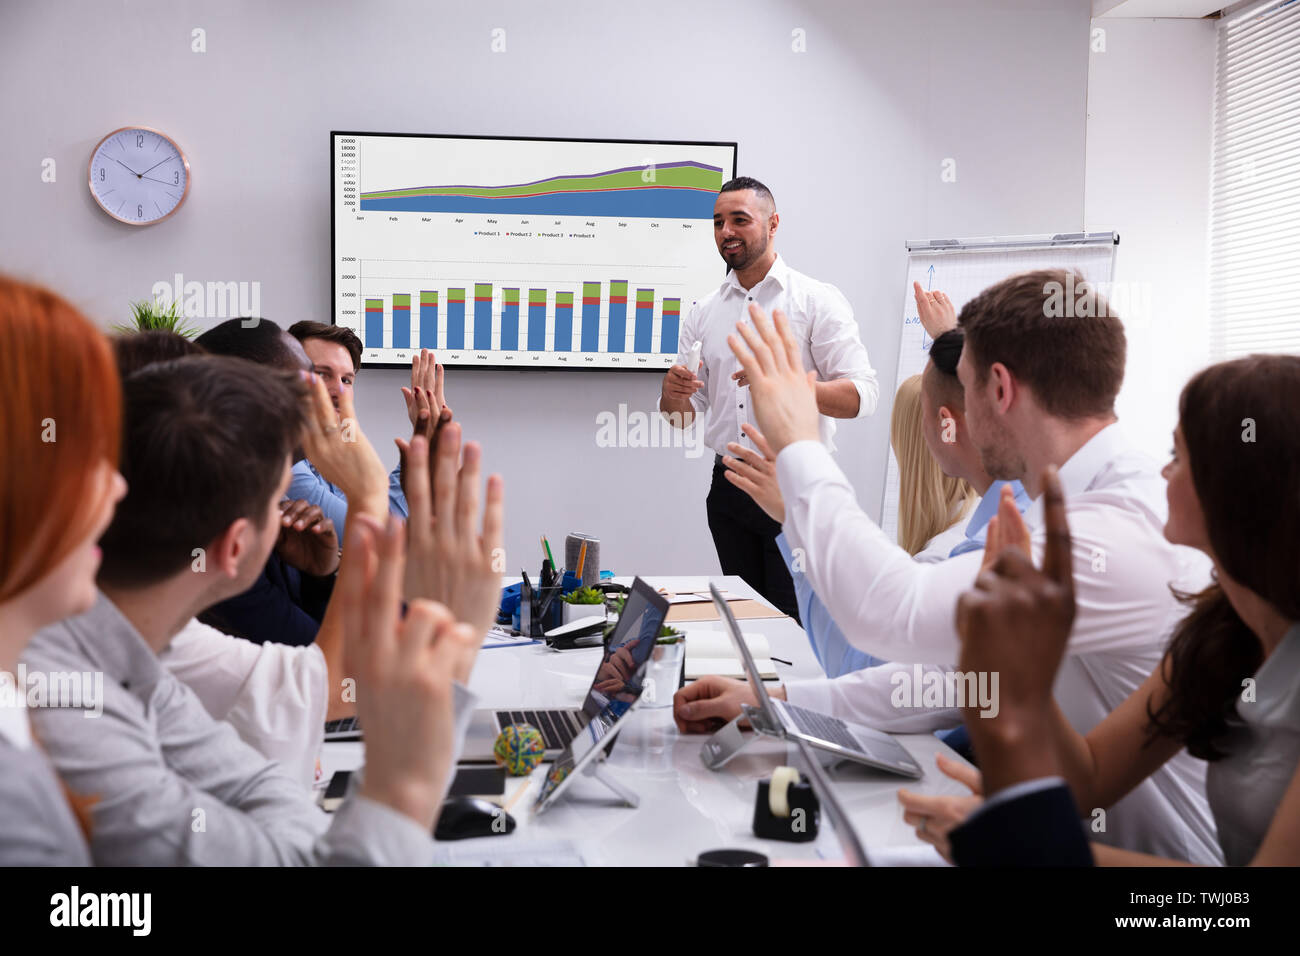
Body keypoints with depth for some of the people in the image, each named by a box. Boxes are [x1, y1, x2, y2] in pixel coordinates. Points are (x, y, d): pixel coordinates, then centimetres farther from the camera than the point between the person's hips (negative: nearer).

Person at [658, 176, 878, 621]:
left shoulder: (818, 300, -2)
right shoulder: (704, 313, 12)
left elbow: (861, 396, -11)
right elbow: (682, 417, 11)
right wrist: (672, 393, -13)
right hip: (729, 485, 5)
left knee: (795, 622, -5)